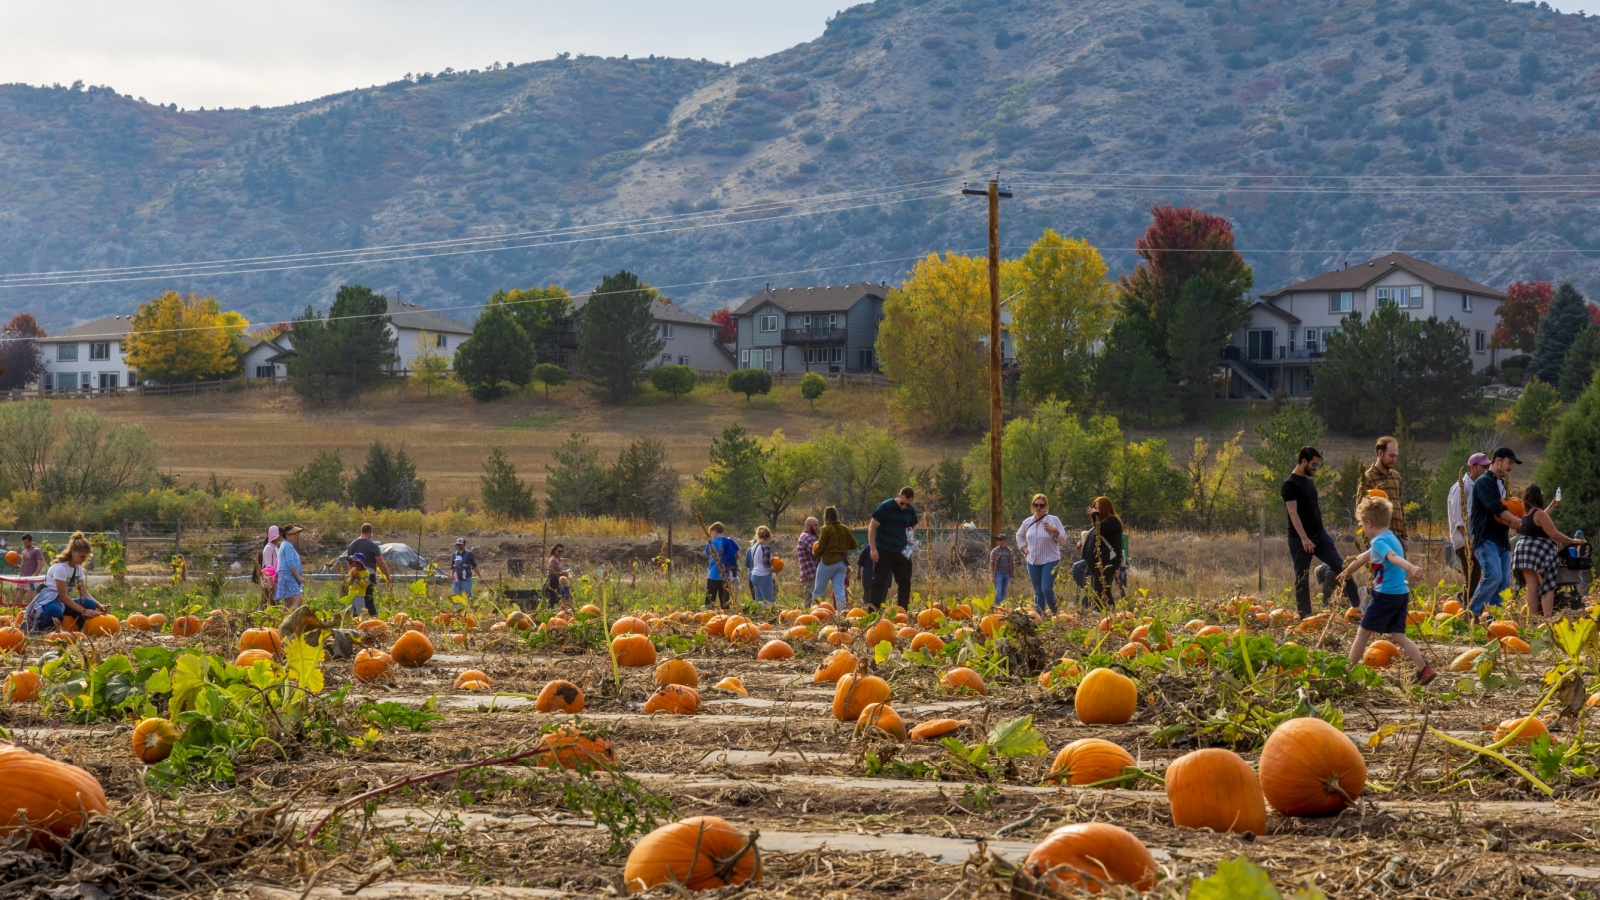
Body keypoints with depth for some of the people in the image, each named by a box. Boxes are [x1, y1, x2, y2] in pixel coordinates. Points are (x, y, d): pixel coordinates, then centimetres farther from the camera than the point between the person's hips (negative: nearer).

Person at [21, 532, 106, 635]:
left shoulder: (79, 569, 7)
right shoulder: (60, 567, -18)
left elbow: (84, 593, 3)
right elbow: (63, 596, -21)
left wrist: (99, 606, -15)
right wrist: (83, 611, -25)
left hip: (63, 603, 8)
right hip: (48, 601, -8)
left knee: (89, 604, -19)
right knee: (55, 611, -44)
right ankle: (33, 621, -15)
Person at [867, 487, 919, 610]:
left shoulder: (911, 511, 4)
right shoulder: (885, 507, -12)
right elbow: (872, 527, -9)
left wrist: (910, 539, -3)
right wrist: (873, 548, -15)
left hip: (901, 552, 5)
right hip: (883, 552, -5)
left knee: (905, 582, 5)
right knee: (879, 581, -8)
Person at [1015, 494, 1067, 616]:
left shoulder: (1054, 520, -5)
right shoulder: (1027, 522, 7)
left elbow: (1063, 540, -7)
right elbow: (1019, 535, 26)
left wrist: (1055, 531, -24)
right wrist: (1024, 548, 12)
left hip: (1050, 560, -5)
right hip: (1033, 561, 5)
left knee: (1047, 589, -17)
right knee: (1037, 591, 8)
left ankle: (1055, 614, -1)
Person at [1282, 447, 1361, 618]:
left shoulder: (1309, 481, 13)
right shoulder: (1290, 484, -13)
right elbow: (1293, 513, -20)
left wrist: (1322, 532, 20)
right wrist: (1304, 538, -26)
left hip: (1320, 534, 8)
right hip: (1300, 539, -8)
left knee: (1340, 566, -1)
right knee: (1302, 579, -1)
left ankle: (1357, 605, 0)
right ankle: (1305, 617, 6)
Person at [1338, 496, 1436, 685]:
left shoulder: (1379, 542, -13)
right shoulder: (1390, 538, 17)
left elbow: (1393, 556, -35)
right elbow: (1366, 556, 33)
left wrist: (1410, 568, -54)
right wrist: (1347, 571, 48)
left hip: (1385, 595, -9)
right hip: (1401, 594, 9)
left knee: (1363, 632, 4)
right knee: (1398, 635, 9)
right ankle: (1424, 669, -4)